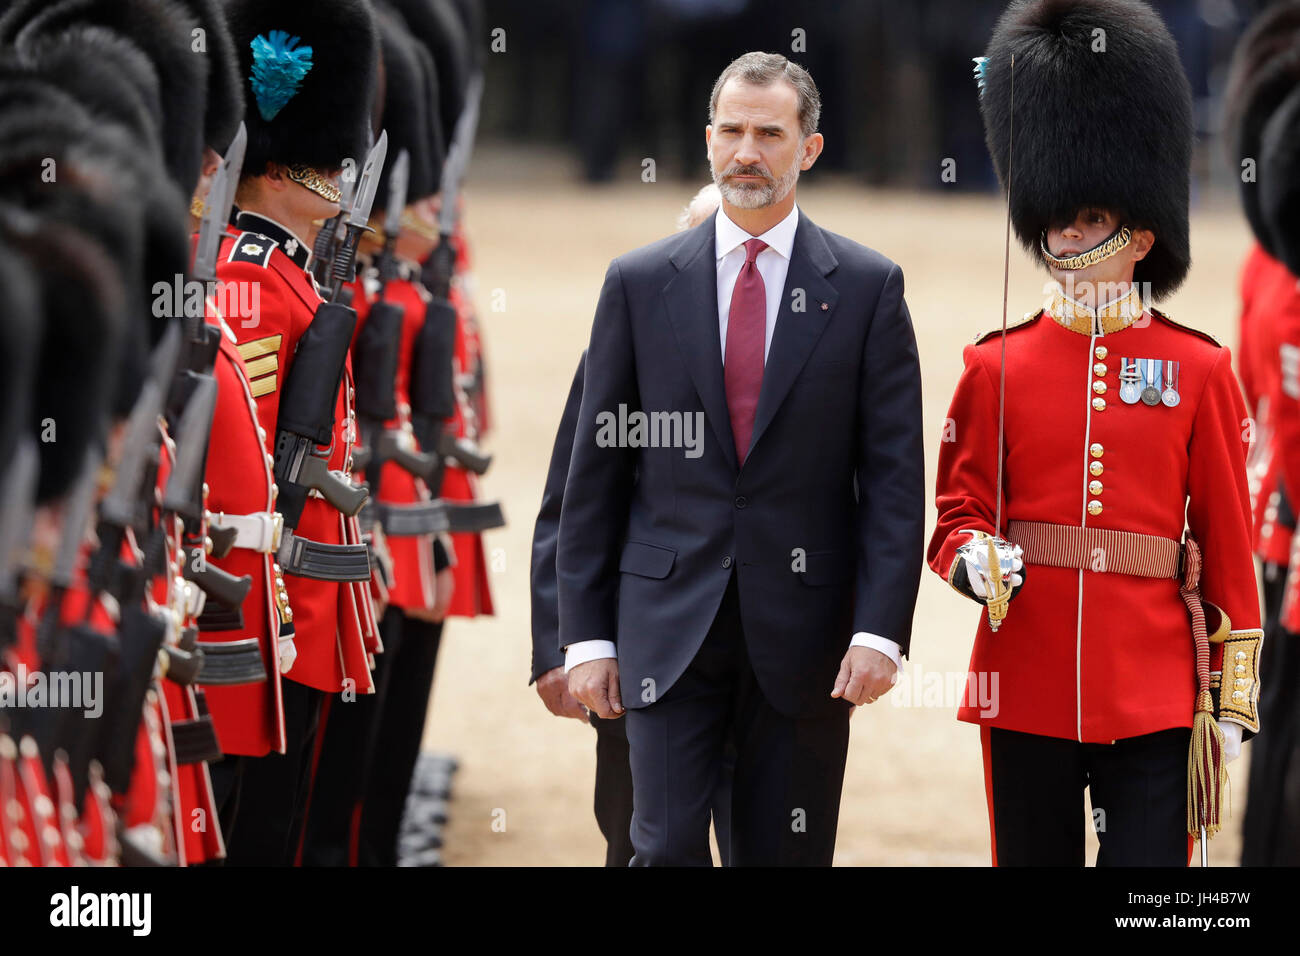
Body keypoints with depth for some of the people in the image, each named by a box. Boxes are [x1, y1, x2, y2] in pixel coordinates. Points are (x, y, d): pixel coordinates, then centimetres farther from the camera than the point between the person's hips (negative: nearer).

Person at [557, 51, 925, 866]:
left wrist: (881, 629, -10)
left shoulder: (867, 287, 2)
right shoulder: (640, 283, 5)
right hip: (669, 623, 0)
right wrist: (587, 633, 2)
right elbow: (596, 471, 6)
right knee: (667, 849, -9)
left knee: (788, 855, 6)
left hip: (803, 627, 0)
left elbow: (894, 476, -1)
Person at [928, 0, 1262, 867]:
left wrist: (1232, 698, 2)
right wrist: (976, 561, -16)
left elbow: (1230, 545, 5)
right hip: (1027, 690, 1)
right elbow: (958, 516, 8)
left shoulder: (1198, 371, 4)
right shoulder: (996, 369, 6)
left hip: (1154, 697, -1)